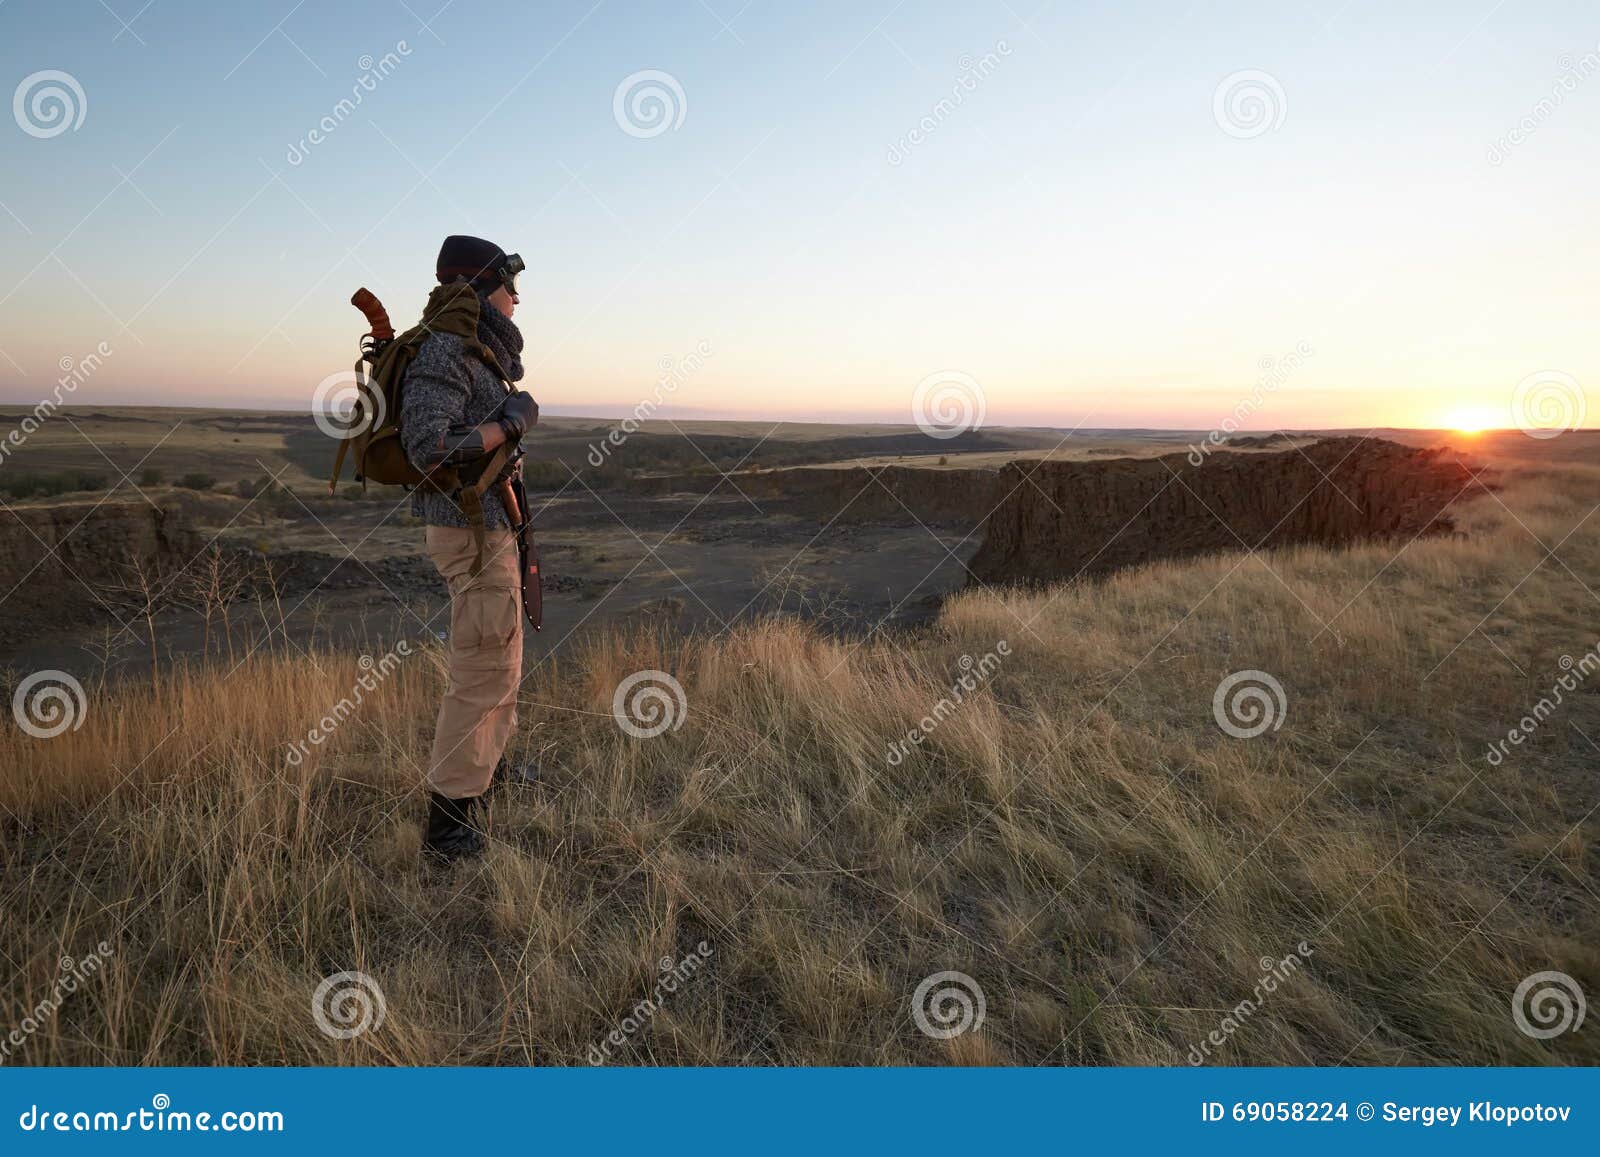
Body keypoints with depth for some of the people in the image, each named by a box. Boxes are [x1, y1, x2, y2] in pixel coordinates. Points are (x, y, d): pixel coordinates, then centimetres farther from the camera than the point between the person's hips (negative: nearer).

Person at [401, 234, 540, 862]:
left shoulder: (479, 355, 13)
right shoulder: (443, 352, -18)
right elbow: (429, 447, -28)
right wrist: (513, 421, -19)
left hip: (490, 528, 10)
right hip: (473, 532, -10)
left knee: (499, 654, 23)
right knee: (484, 669, -7)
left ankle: (488, 759, 42)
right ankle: (449, 820, -1)